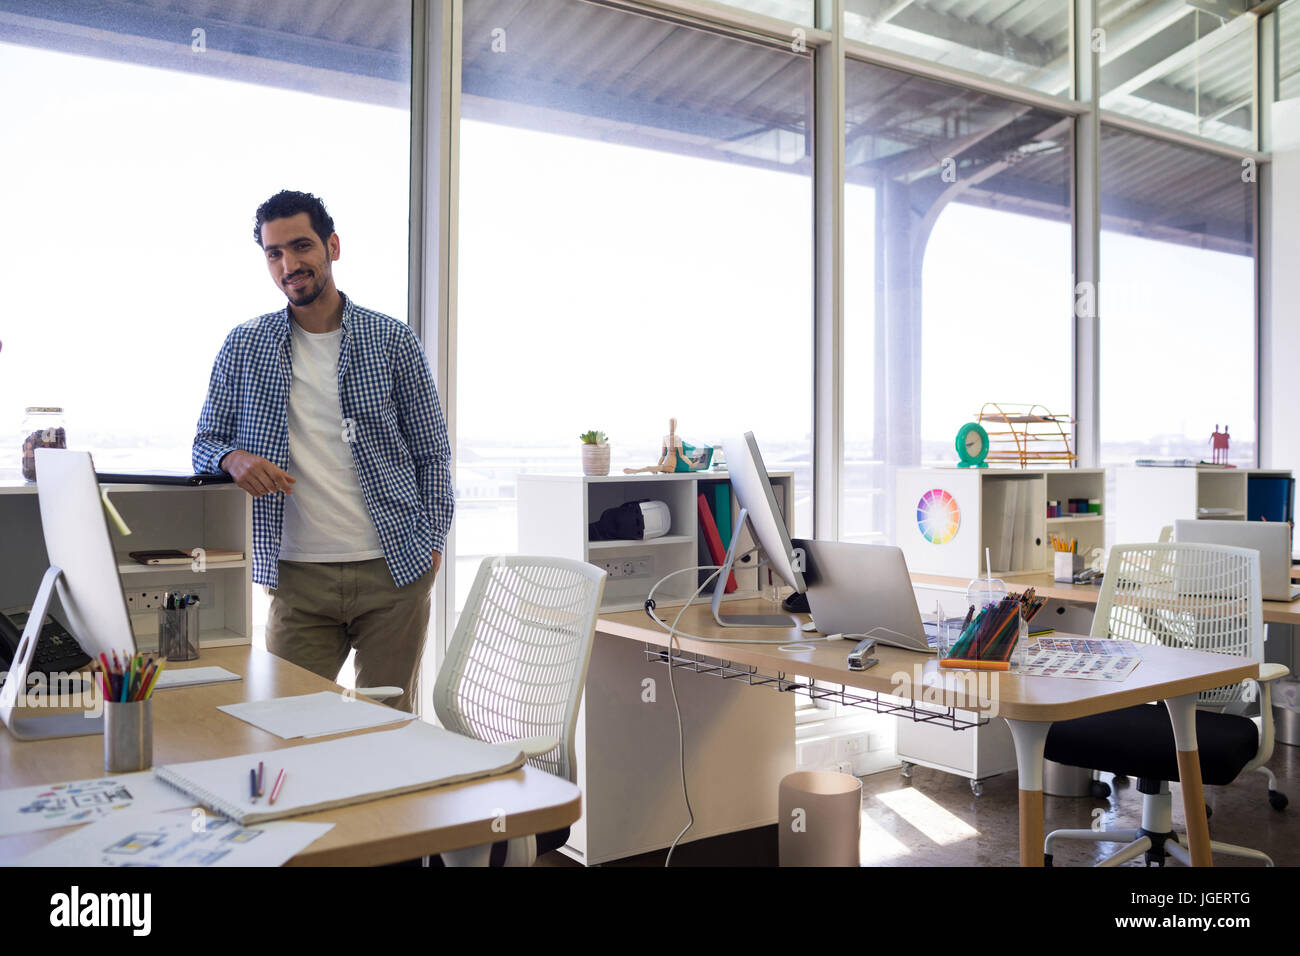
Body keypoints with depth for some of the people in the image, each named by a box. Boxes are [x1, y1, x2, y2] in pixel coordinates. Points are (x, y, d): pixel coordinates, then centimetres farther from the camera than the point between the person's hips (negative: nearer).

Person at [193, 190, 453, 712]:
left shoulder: (393, 341, 3)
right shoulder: (243, 347, 6)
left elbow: (432, 454, 5)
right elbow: (204, 445, 11)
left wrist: (430, 541, -5)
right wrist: (233, 458, -13)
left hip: (393, 570, -1)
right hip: (299, 575, 1)